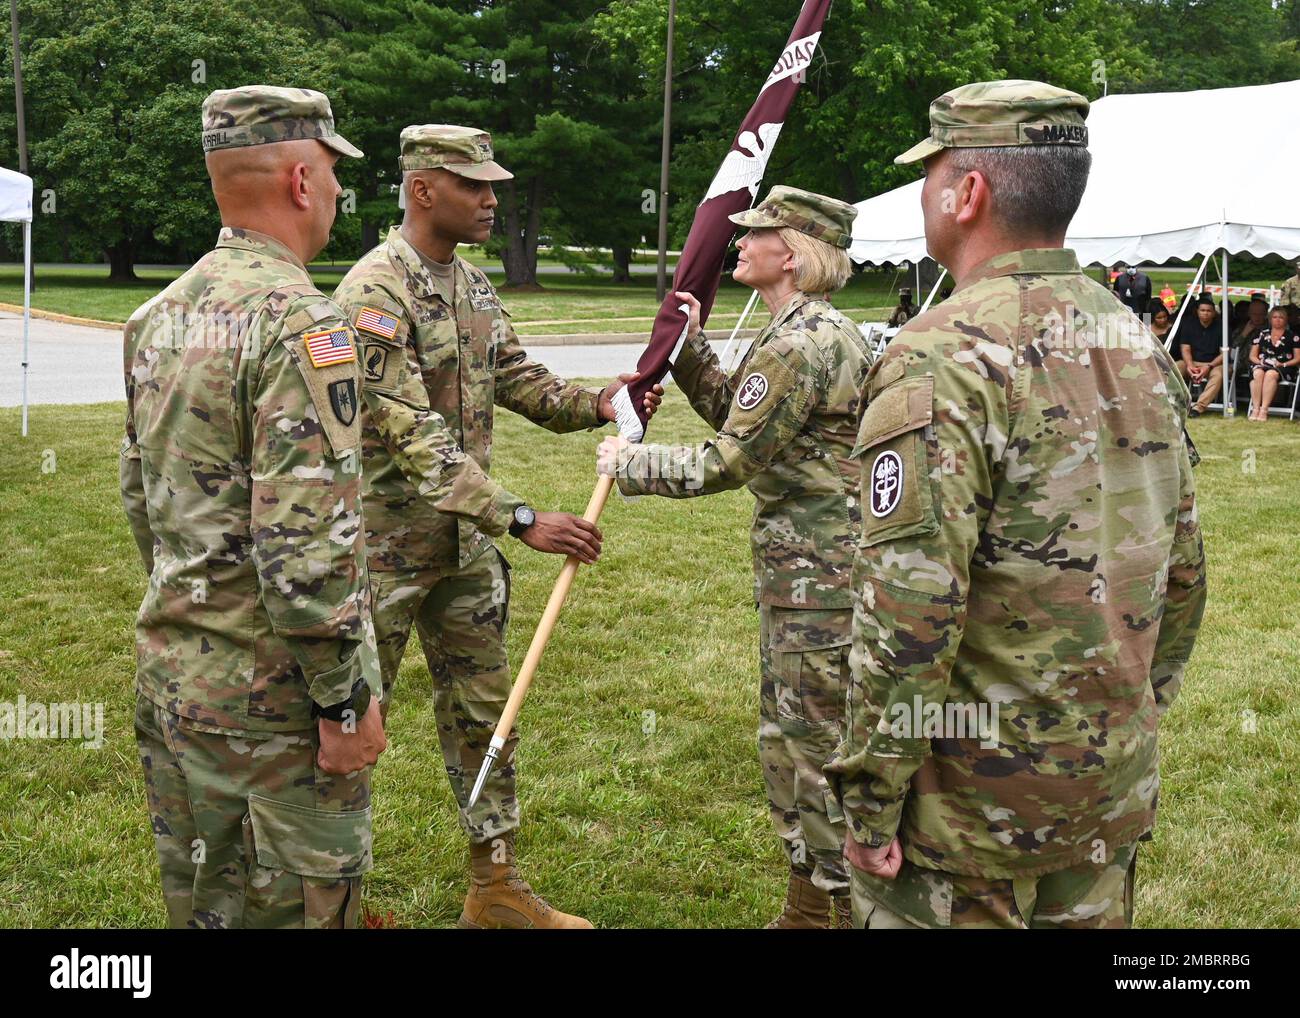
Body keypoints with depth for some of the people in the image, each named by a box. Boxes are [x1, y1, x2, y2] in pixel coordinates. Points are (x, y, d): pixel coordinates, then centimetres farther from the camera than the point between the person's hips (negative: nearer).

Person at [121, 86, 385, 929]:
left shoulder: (159, 316, 8)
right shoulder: (301, 323, -19)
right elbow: (308, 547, -24)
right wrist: (347, 701, -16)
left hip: (169, 670, 8)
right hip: (271, 697, -8)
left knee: (200, 900, 19)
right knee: (298, 905, 5)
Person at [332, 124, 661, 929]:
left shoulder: (474, 285, 7)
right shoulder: (374, 295, -20)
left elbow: (519, 381, 13)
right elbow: (414, 439, -27)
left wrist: (596, 405, -7)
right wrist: (524, 520, -32)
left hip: (467, 540, 8)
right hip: (387, 544, -8)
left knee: (484, 710, 14)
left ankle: (497, 886, 27)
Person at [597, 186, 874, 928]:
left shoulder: (800, 346, -20)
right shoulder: (815, 331, 13)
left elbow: (725, 464, -16)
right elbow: (738, 417, 20)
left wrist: (628, 463, -3)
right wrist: (690, 348, 12)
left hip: (822, 580, -11)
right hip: (800, 573, 11)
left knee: (820, 752, 0)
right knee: (786, 742, 19)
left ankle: (845, 907, 13)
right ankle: (807, 908, 32)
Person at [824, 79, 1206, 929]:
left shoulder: (943, 358, -19)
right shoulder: (1140, 345, 5)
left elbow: (909, 607, -23)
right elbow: (1184, 573, 11)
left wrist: (873, 798, -14)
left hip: (975, 796, -7)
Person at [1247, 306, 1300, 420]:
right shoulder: (1262, 333, 19)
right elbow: (1252, 356, 17)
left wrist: (1282, 364, -8)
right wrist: (1260, 362, -5)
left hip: (1283, 368, -2)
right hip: (1262, 365, 2)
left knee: (1270, 374, -38)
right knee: (1258, 373, -35)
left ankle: (1264, 410, -44)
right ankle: (1255, 409, -40)